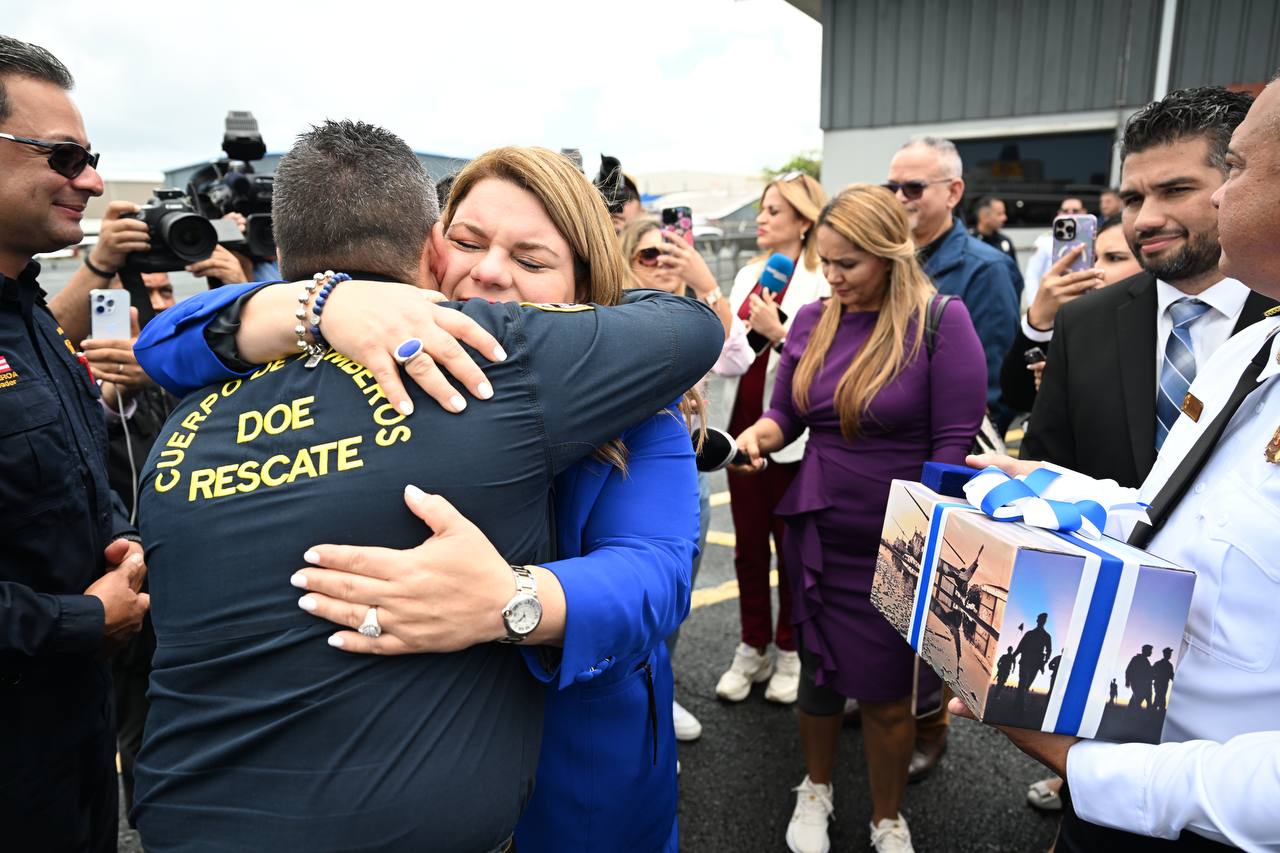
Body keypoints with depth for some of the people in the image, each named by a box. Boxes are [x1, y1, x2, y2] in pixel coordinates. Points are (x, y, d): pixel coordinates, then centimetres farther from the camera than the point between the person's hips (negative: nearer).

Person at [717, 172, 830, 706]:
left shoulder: (824, 282, -9)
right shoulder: (748, 276, 11)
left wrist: (778, 332, -24)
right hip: (743, 425, 6)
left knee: (792, 546, 9)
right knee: (748, 545, 13)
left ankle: (791, 652, 26)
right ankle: (753, 649, 27)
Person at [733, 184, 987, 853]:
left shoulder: (941, 320, -11)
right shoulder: (813, 320, 4)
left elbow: (954, 445, -12)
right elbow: (785, 413, 13)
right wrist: (761, 433, -10)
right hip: (817, 533, 4)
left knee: (887, 693, 9)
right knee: (818, 672, 16)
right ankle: (814, 790, 43)